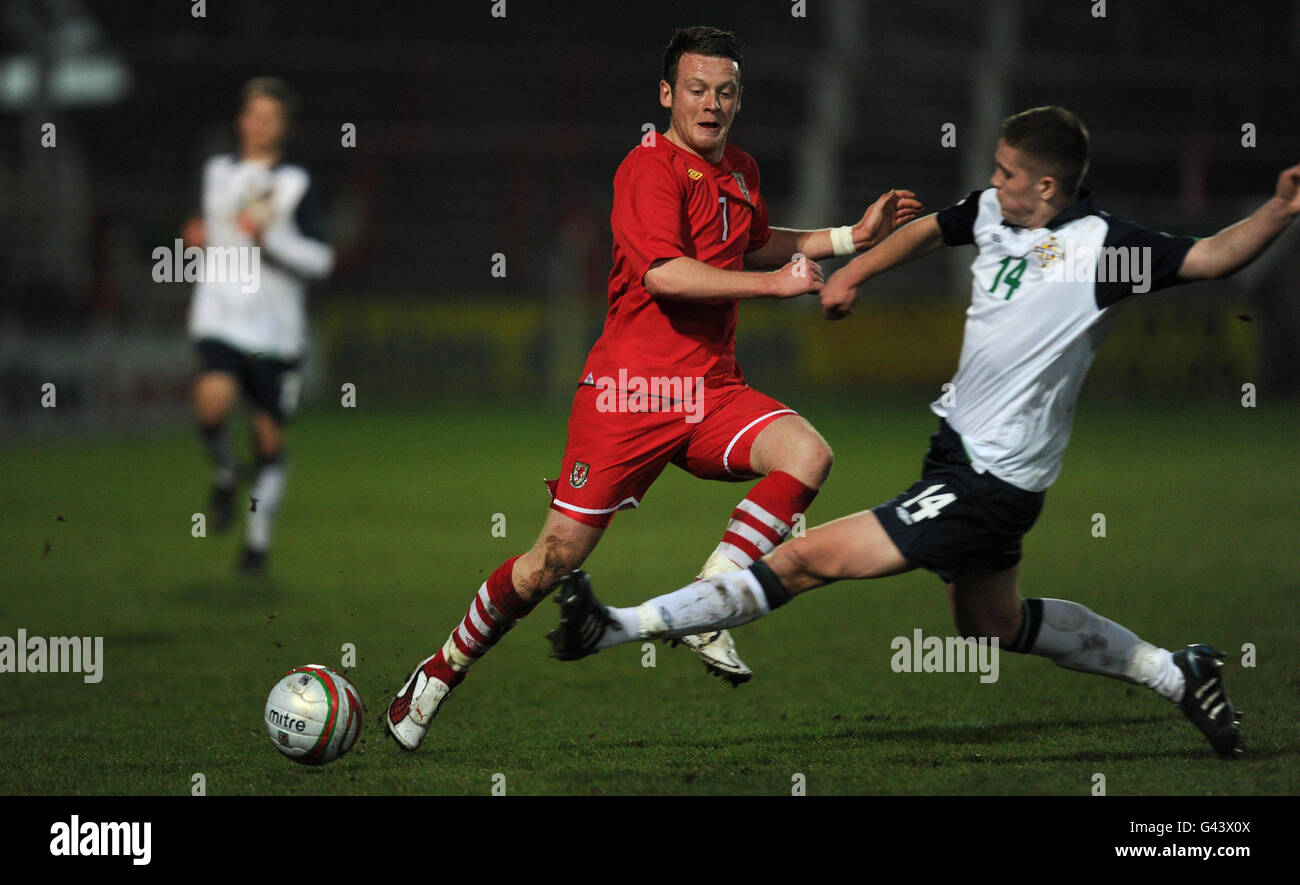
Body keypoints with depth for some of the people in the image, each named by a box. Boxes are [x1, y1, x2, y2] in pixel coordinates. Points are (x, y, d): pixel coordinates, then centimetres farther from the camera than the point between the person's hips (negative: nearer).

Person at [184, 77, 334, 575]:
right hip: (220, 319, 1)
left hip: (276, 329, -1)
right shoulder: (217, 172, 11)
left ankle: (258, 539, 20)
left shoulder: (295, 186, 0)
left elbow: (320, 261, -8)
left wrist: (268, 239, -19)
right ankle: (224, 475, 3)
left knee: (269, 438, 4)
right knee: (212, 400, -27)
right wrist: (200, 239, 10)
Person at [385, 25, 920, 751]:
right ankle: (440, 674, 16)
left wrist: (853, 237, 28)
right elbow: (664, 273, -26)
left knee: (808, 455, -21)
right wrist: (775, 283, -22)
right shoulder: (650, 169, -11)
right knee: (557, 558, -4)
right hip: (631, 388, -6)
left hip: (713, 390, 6)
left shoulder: (741, 171, 14)